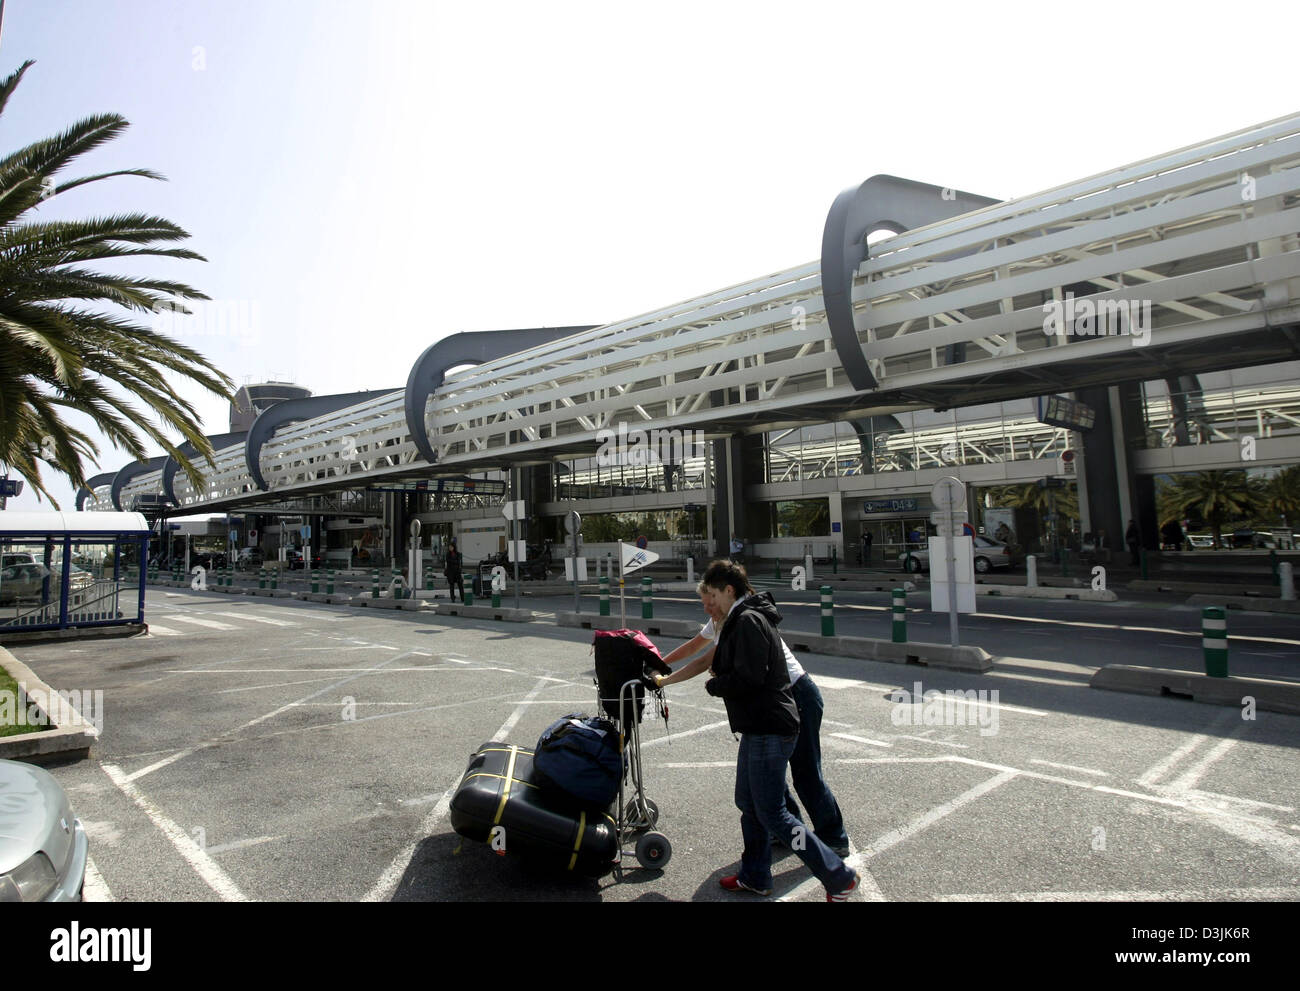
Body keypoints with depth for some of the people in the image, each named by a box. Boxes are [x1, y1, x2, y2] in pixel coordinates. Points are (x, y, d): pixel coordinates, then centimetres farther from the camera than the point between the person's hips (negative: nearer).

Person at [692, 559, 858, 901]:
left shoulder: (747, 621, -18)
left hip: (769, 731, -11)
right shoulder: (747, 618, 14)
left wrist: (713, 685, -11)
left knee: (771, 814, -3)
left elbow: (749, 678, -25)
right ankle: (754, 877, 34)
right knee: (748, 804, 19)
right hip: (760, 728, 11)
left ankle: (839, 877, 7)